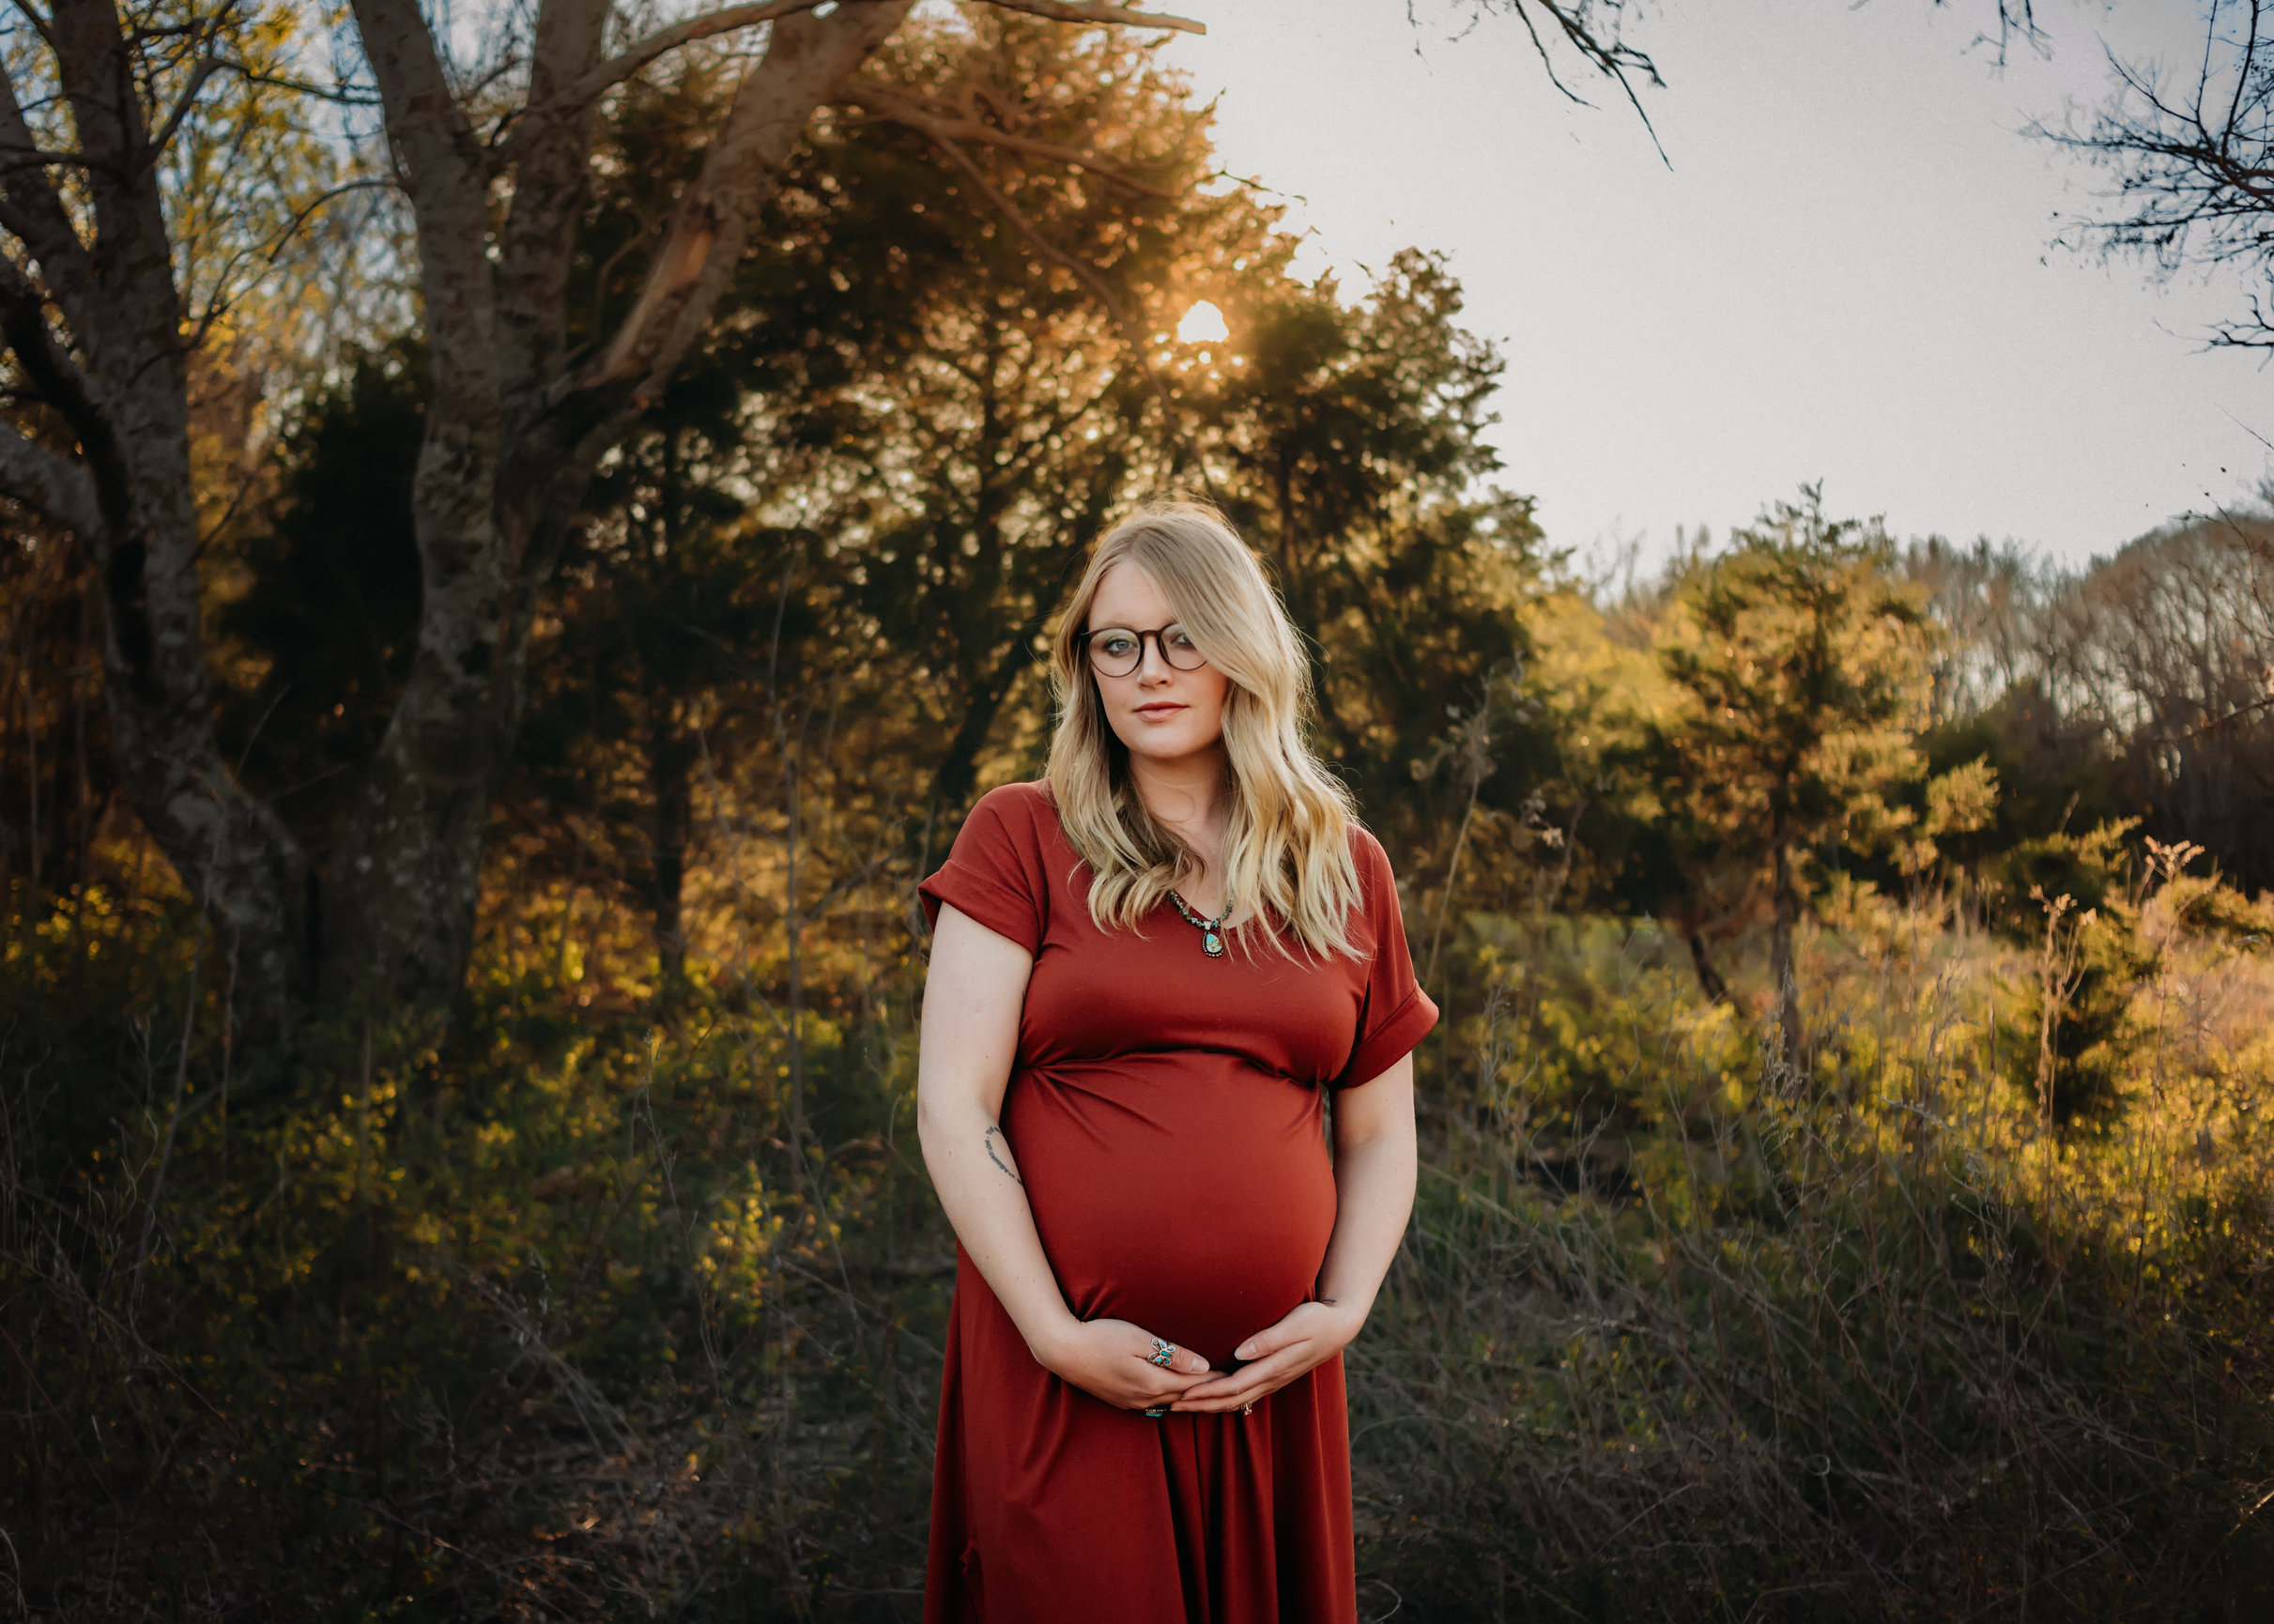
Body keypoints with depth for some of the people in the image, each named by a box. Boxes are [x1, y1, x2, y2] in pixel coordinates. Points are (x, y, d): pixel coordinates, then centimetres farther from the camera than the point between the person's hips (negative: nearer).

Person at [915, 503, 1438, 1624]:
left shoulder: (1347, 870, 10)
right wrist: (1054, 1333, -12)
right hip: (1065, 1374, -3)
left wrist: (1344, 1309, -1)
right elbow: (953, 1108, -5)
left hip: (1268, 1383, 3)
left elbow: (1380, 1133, 15)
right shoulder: (1020, 840, 1)